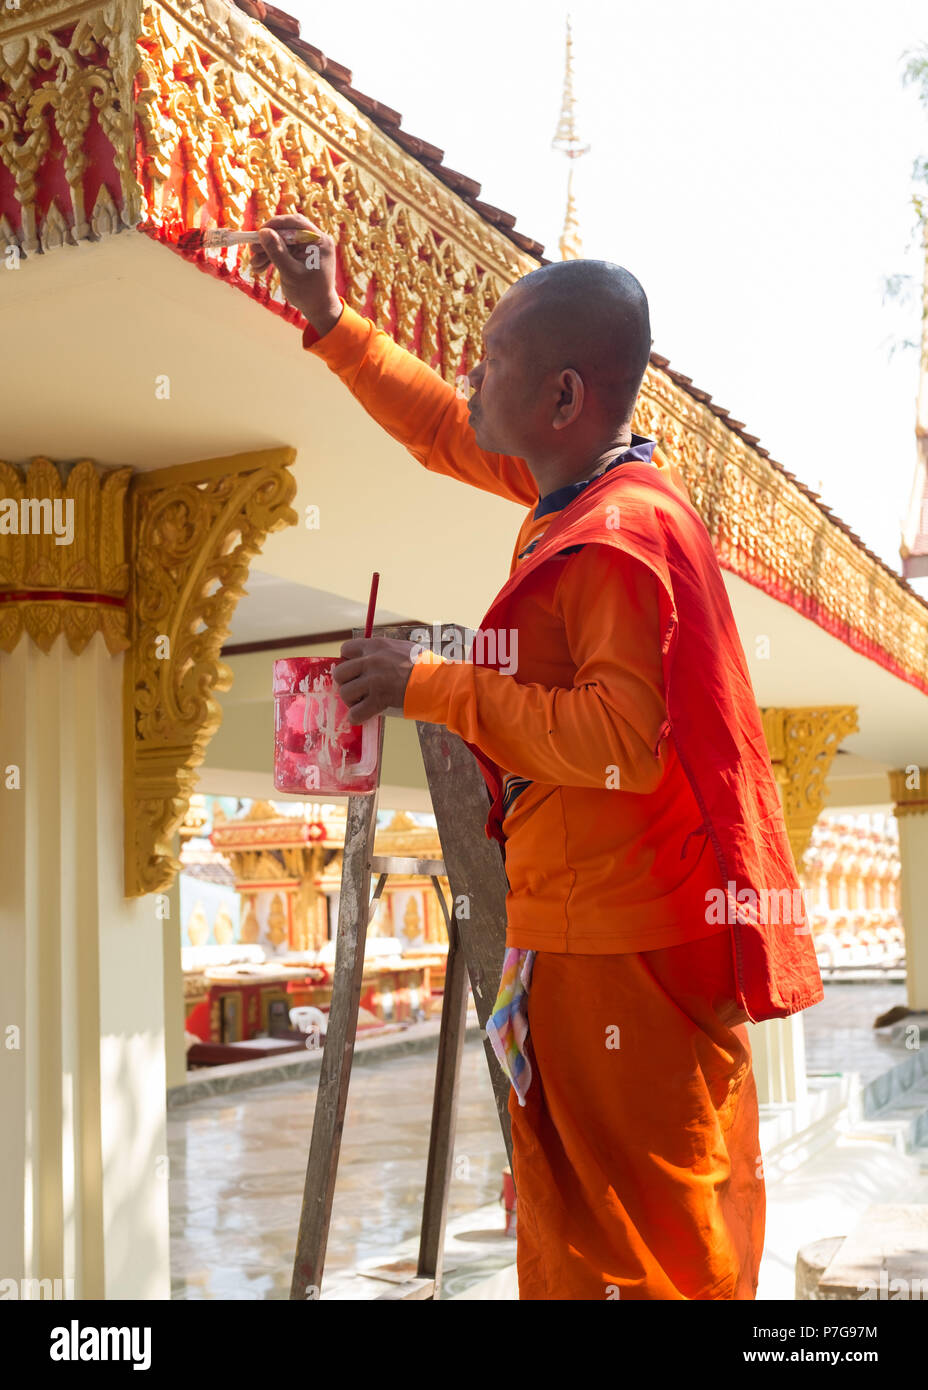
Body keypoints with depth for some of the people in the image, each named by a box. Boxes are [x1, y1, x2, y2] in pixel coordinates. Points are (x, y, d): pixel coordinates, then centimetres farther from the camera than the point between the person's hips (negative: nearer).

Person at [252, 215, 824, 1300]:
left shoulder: (618, 536, -21)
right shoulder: (594, 481, 8)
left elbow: (624, 741, -30)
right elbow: (447, 433, 22)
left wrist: (432, 686, -23)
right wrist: (330, 323, 24)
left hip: (624, 953, -10)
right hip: (583, 926, 10)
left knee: (643, 1247, 2)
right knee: (574, 1221, 21)